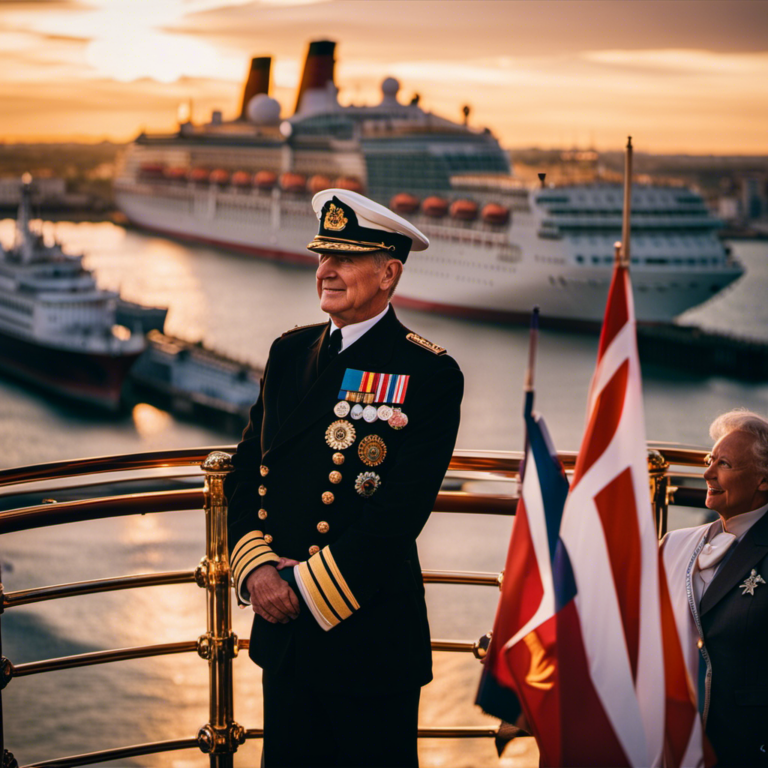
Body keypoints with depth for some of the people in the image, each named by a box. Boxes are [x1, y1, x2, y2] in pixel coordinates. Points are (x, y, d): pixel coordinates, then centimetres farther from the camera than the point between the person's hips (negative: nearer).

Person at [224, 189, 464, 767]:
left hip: (370, 635, -5)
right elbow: (247, 471, 9)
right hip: (283, 629, 5)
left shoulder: (430, 374, -10)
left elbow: (401, 511, -17)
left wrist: (309, 589, -16)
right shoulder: (290, 353, 8)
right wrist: (256, 568, -7)